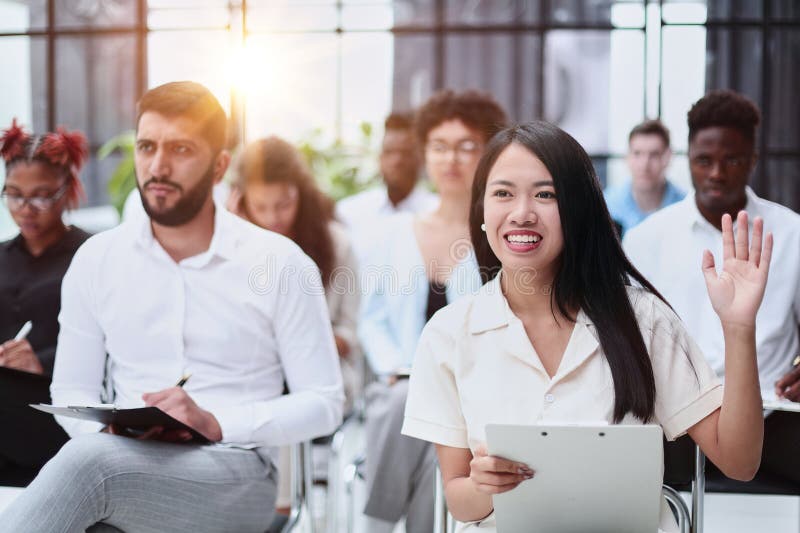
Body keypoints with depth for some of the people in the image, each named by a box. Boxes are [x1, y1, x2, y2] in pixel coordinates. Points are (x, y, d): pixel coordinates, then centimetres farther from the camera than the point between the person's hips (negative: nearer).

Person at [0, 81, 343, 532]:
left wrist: (216, 425, -16)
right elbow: (71, 392, 13)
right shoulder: (97, 259, 8)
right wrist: (109, 432, -11)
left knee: (88, 462, -34)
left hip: (237, 477, -2)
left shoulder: (279, 263, -1)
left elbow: (324, 402, -1)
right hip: (123, 464, 3)